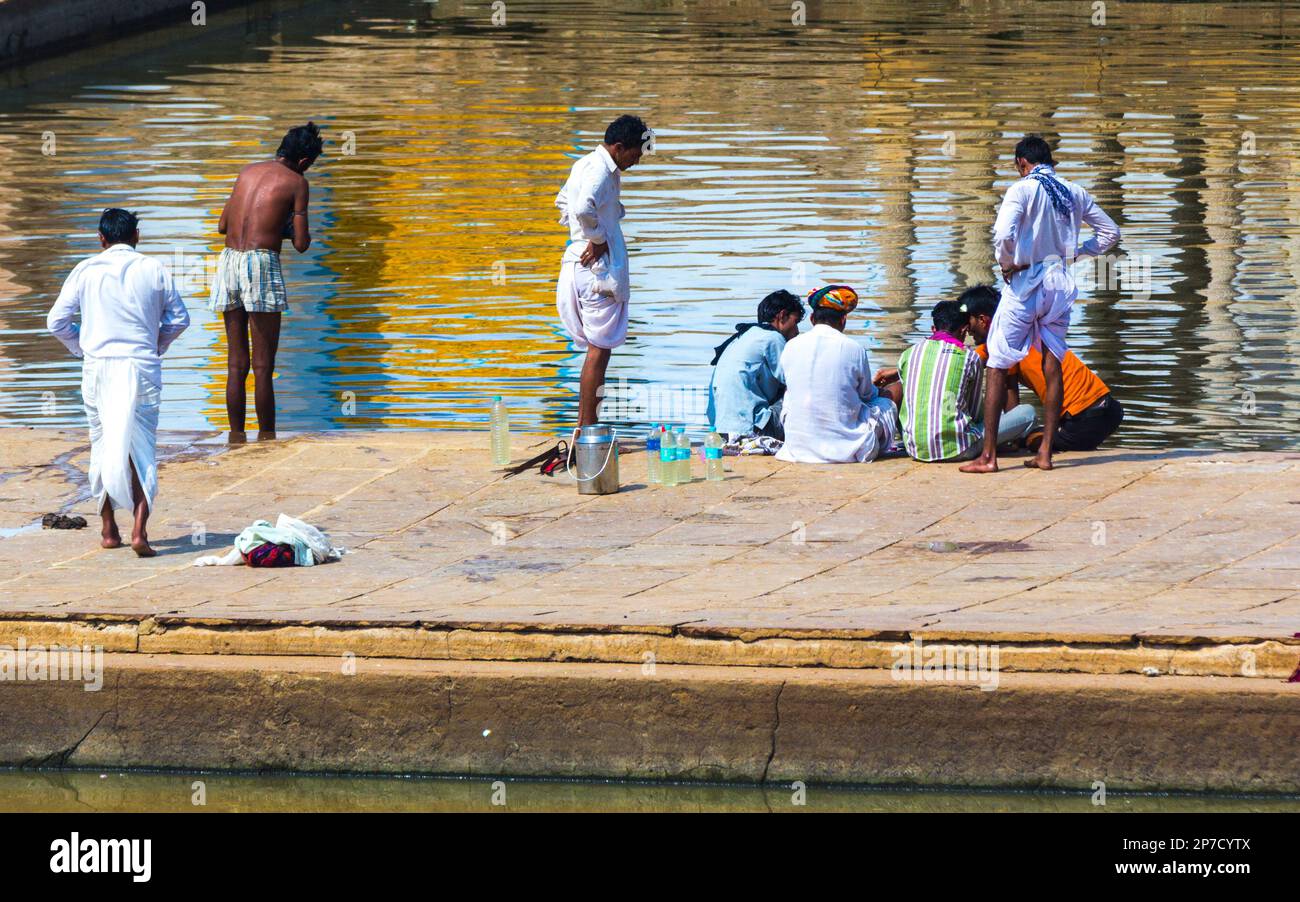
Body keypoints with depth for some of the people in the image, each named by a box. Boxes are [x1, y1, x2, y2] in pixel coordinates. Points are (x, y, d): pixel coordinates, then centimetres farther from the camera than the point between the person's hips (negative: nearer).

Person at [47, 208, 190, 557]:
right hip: (143, 366, -1)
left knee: (102, 445, 14)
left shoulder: (86, 270, 1)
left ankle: (109, 530, 19)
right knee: (141, 448, 1)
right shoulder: (154, 270, 1)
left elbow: (57, 321, 0)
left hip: (99, 366, 1)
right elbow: (178, 319, 6)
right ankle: (140, 530, -13)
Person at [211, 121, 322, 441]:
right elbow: (301, 244, -3)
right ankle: (266, 438, -1)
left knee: (237, 364, 11)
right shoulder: (296, 182, 0)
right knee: (263, 366, -2)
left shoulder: (248, 171, 16)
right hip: (262, 261, -6)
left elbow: (223, 225, 21)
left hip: (230, 259, 6)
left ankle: (236, 437, 12)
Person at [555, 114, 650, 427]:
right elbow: (583, 208, -33)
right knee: (600, 348, -6)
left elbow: (563, 201, 32)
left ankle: (586, 425, 15)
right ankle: (586, 428, -6)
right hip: (598, 268, -10)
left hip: (579, 265, 10)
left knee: (597, 347, 14)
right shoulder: (600, 170, -16)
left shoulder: (585, 165, 16)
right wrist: (597, 239, -18)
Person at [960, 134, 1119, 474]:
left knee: (998, 367, 1)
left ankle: (988, 455, -2)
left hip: (1025, 283, -5)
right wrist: (1076, 253, 14)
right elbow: (1110, 232, 16)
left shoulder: (1022, 190, -10)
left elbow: (1003, 235, -24)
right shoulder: (1075, 193, 8)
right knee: (1053, 366, 11)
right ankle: (1046, 452, 8)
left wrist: (1007, 264, -7)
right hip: (1060, 283, 5)